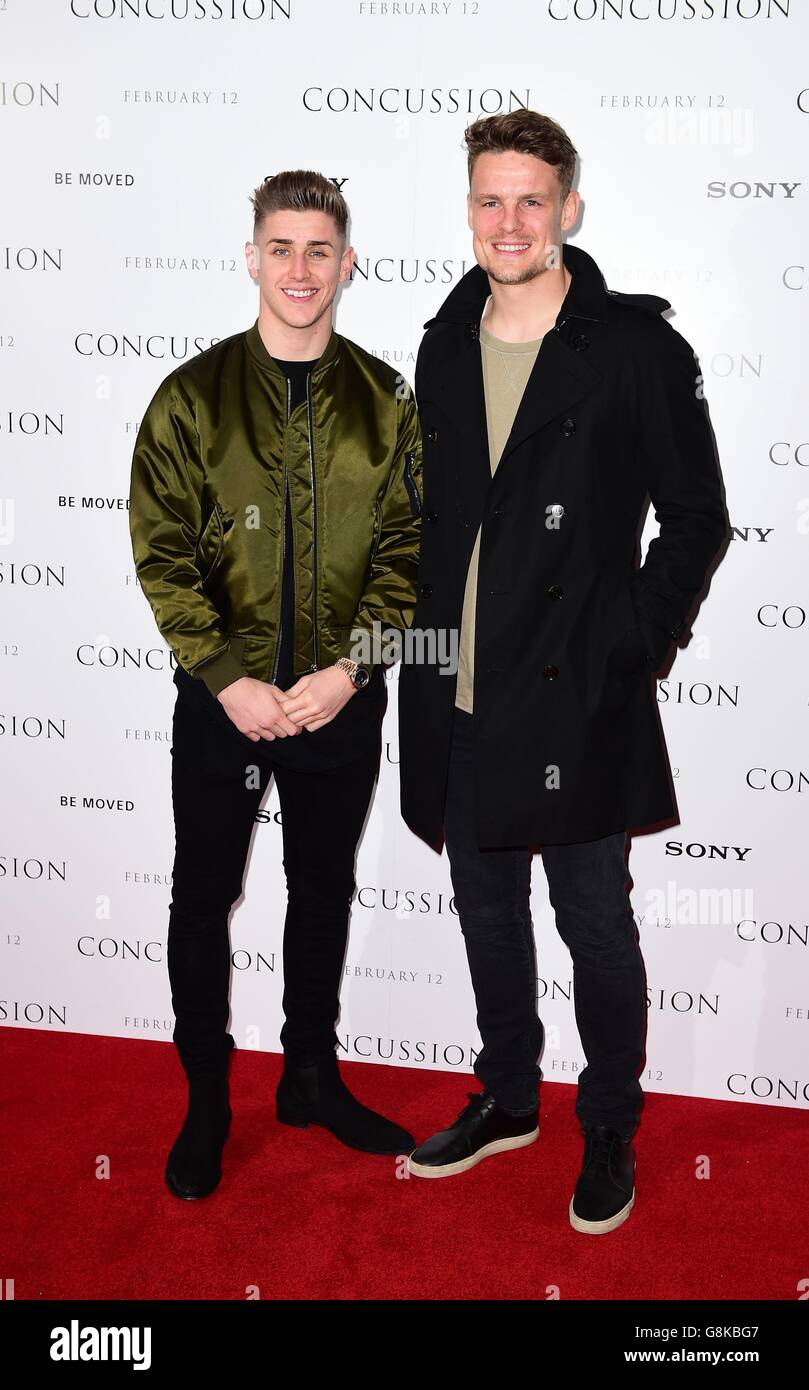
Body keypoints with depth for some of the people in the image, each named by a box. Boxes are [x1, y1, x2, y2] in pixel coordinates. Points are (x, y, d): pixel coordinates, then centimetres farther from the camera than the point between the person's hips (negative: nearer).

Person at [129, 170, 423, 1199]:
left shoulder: (386, 402, 1)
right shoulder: (193, 397, -4)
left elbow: (405, 551, -1)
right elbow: (161, 552, -8)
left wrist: (348, 668, -13)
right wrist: (228, 679, -16)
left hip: (342, 702, 2)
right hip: (221, 700, -1)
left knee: (324, 892, 16)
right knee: (203, 899, 9)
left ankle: (312, 1076, 36)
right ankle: (205, 1102, 28)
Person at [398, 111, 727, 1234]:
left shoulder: (637, 349, -8)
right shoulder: (445, 347, 8)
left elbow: (698, 522, -5)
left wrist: (624, 648, -10)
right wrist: (430, 637, 8)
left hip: (573, 699, -5)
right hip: (458, 698, 5)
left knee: (595, 925, 8)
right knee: (487, 912, 19)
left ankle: (610, 1129, 30)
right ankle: (508, 1098, 39)